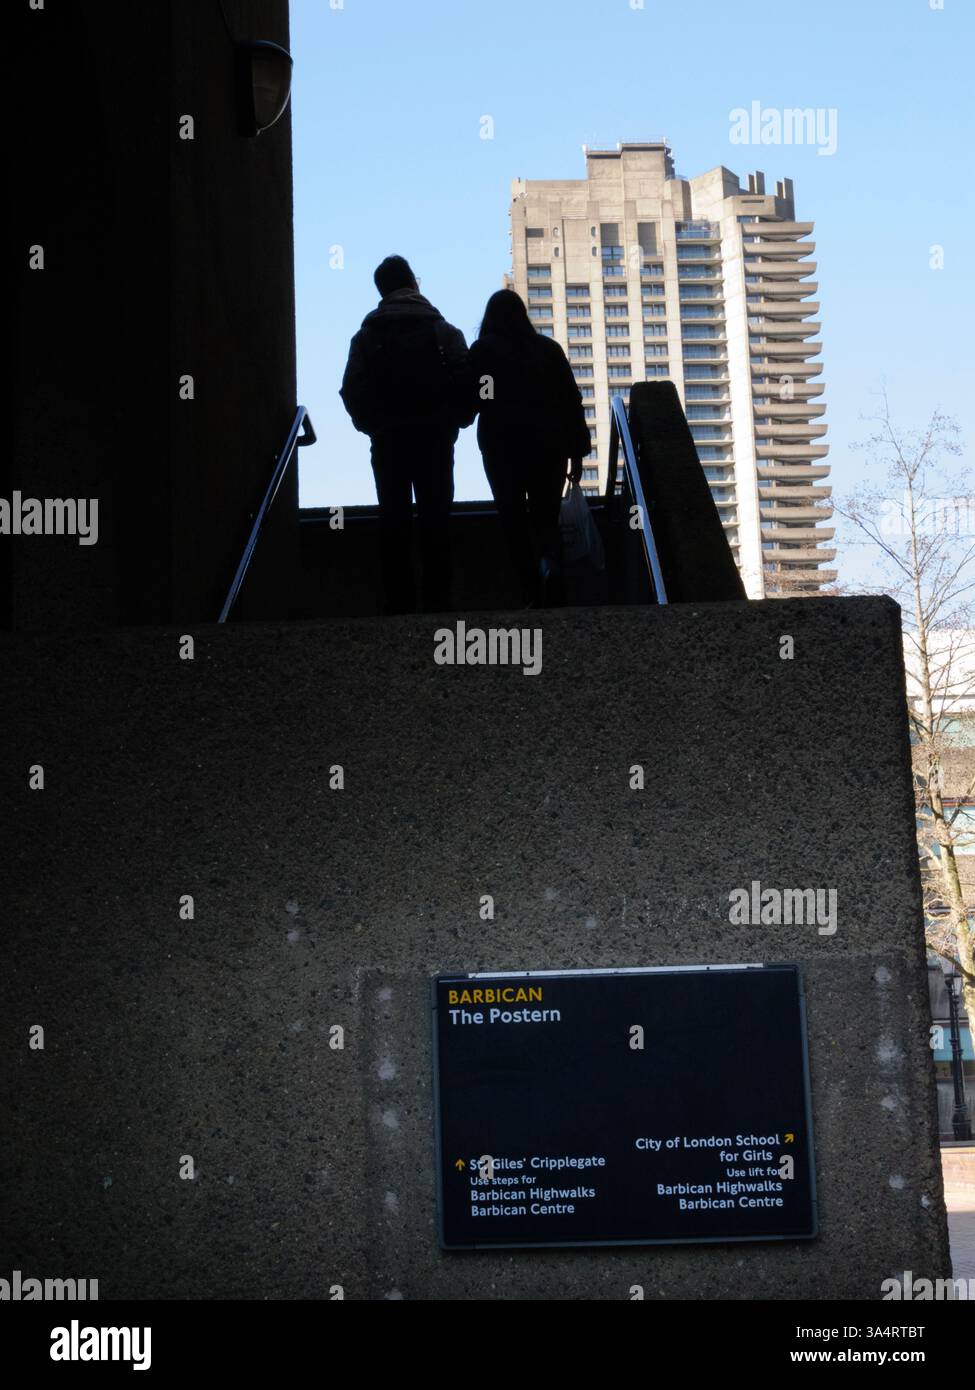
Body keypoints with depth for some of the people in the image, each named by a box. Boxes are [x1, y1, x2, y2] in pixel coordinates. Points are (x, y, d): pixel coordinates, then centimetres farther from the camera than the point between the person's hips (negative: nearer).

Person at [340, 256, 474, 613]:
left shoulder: (367, 336, 1)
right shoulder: (444, 331, 1)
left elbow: (352, 391, -4)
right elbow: (465, 384, -7)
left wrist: (371, 425, 9)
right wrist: (455, 422, 6)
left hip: (388, 439, 0)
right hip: (435, 437, 0)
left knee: (394, 521, 5)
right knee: (435, 519, 5)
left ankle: (399, 602, 2)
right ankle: (437, 600, 1)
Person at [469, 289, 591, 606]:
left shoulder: (482, 350, 0)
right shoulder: (548, 348, 6)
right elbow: (571, 400, 4)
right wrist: (577, 451, 7)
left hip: (501, 446, -2)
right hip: (548, 444, 2)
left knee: (514, 519, 4)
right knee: (546, 517, 11)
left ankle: (533, 594, -8)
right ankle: (550, 564, -18)